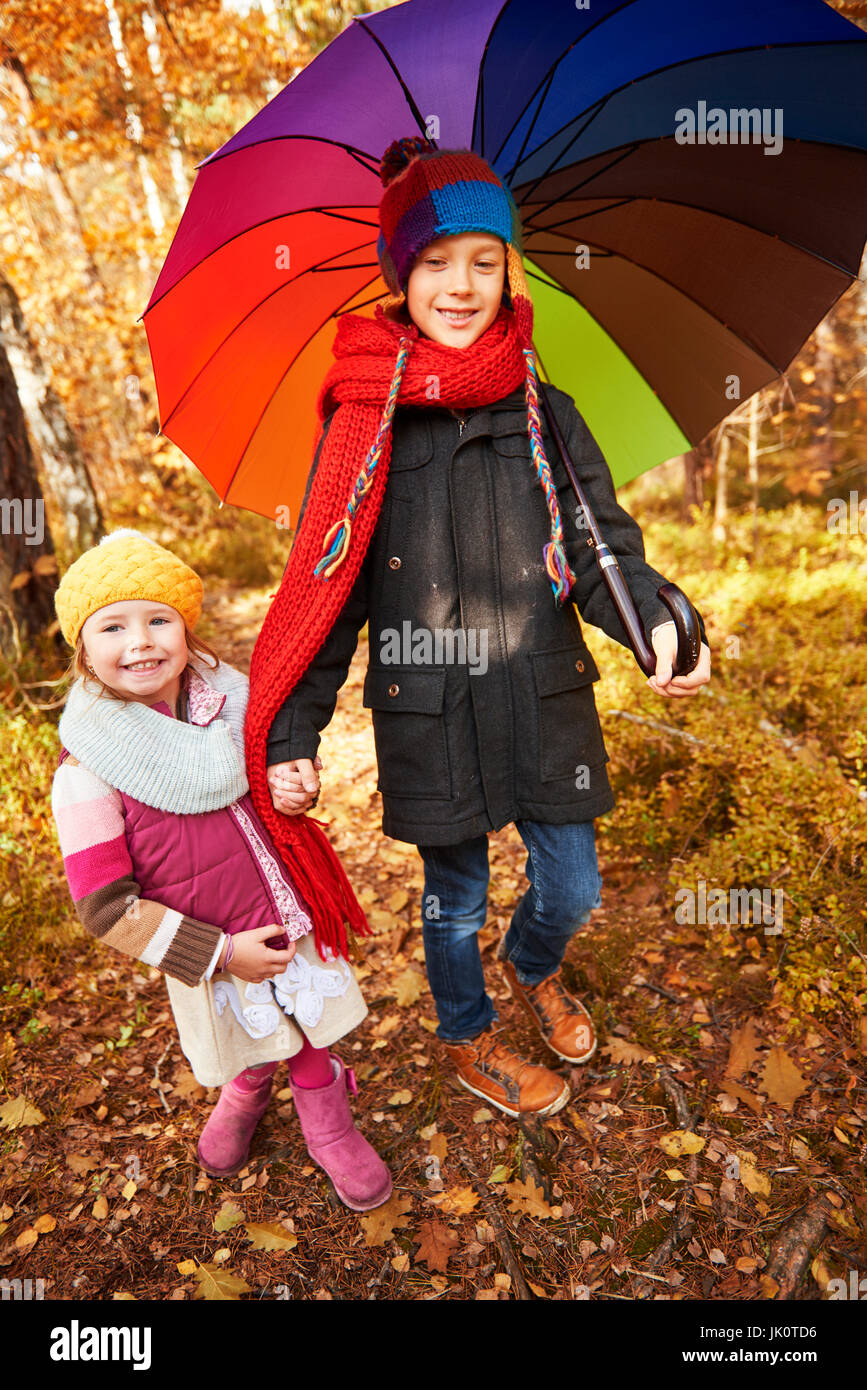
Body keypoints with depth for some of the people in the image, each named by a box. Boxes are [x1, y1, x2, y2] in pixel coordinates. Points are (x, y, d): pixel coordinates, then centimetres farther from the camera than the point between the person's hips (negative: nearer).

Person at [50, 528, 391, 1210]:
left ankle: (331, 1131, 54)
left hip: (287, 927, 3)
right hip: (211, 957, -2)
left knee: (307, 1035, 23)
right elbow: (105, 906, -19)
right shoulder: (88, 769, -23)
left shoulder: (227, 703, -13)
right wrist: (219, 952, -19)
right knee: (250, 1050, 25)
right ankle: (245, 1093, 62)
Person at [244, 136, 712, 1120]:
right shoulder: (362, 423, -5)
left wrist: (657, 620, -25)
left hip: (544, 698, 2)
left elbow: (603, 543, -2)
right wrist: (291, 734, -12)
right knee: (455, 893, 15)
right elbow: (323, 587, -5)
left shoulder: (546, 414, 1)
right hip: (428, 714, -2)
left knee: (572, 887, 14)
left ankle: (530, 968, 52)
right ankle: (467, 1040, 46)